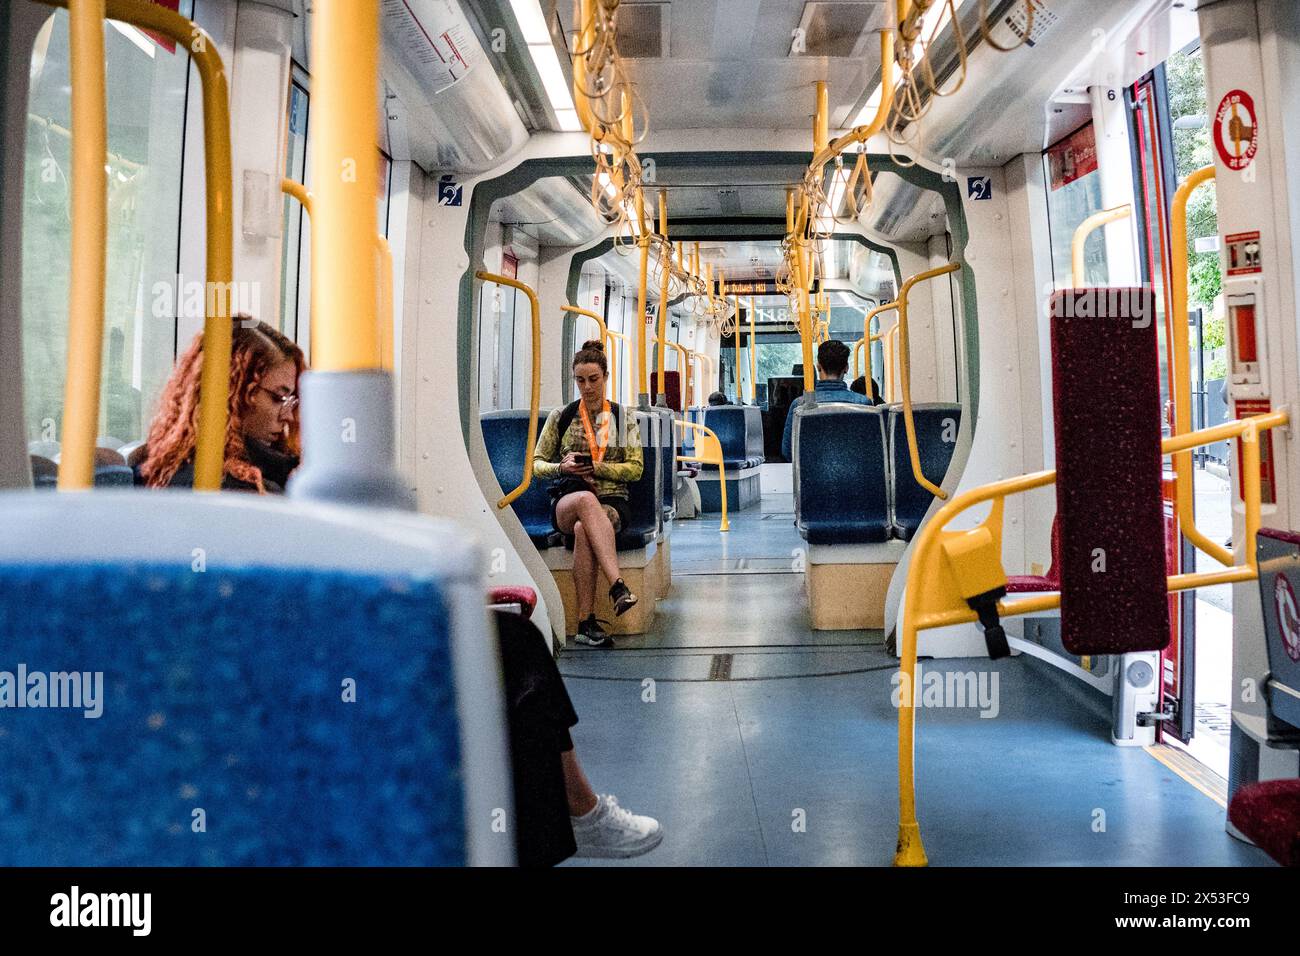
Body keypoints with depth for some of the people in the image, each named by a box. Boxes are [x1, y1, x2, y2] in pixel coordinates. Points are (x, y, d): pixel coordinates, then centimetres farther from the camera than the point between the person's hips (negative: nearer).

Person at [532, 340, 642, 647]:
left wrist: (597, 467, -10)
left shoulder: (623, 418, 13)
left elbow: (635, 469, 5)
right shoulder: (560, 417, 13)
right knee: (586, 499, -40)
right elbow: (537, 463, 14)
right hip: (566, 502, 0)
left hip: (612, 501, 0)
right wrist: (562, 467, -8)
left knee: (584, 530, -38)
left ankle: (586, 621, -40)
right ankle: (618, 586, -52)